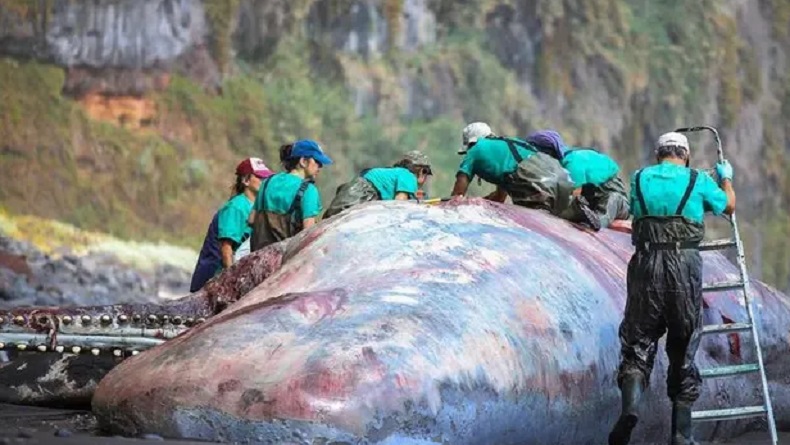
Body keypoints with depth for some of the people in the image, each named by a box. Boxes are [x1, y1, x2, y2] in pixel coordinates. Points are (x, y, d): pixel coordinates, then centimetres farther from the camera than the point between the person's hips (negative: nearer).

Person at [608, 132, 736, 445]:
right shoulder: (699, 181, 6)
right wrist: (726, 178, 45)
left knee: (638, 342, 5)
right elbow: (728, 207, 24)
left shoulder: (639, 179, 10)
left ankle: (630, 406, -23)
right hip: (685, 266, -1)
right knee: (683, 349, 9)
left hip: (646, 265, 1)